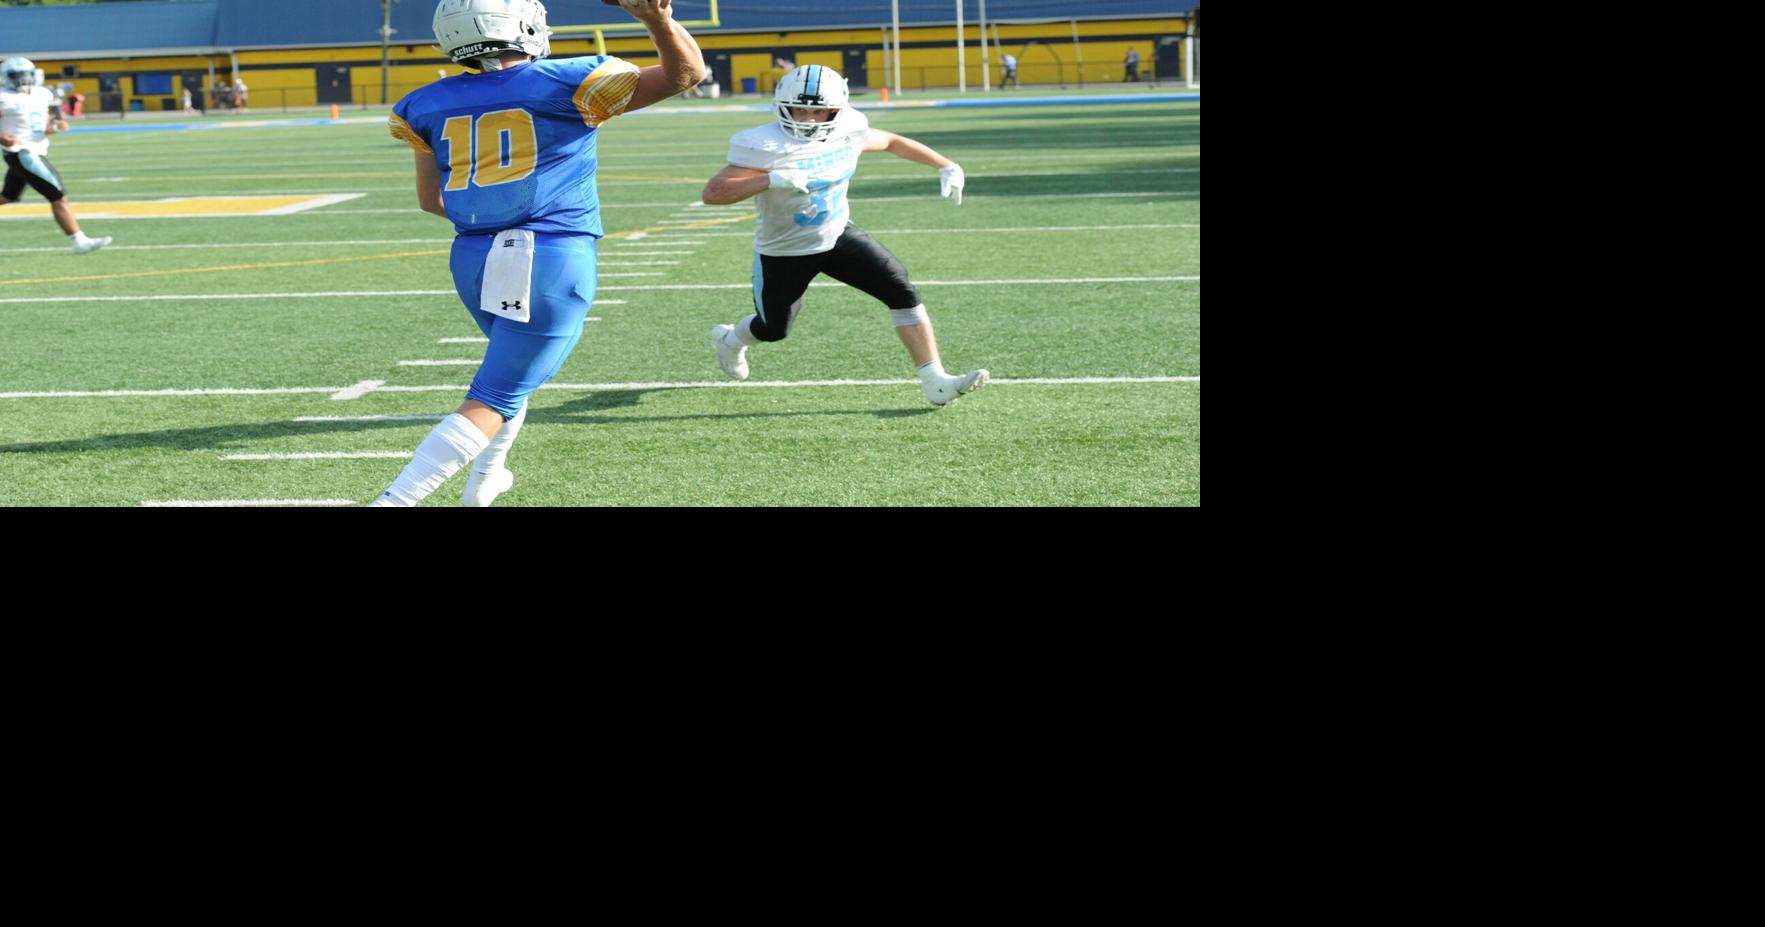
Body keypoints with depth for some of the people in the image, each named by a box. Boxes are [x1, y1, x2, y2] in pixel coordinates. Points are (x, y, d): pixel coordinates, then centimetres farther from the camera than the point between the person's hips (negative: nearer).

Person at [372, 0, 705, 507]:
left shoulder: (430, 106, 8)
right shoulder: (569, 84, -3)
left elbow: (431, 200, 17)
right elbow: (685, 73, 0)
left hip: (472, 258, 6)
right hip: (553, 259, -6)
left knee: (517, 365, 32)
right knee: (491, 402, -4)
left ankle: (483, 481, 41)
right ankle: (393, 499, -13)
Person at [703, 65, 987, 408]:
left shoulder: (849, 131, -12)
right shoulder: (766, 147, -28)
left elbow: (891, 142, 10)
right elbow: (712, 193, -35)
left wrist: (946, 166, 4)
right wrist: (773, 180, -46)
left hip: (838, 235, 4)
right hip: (784, 252, -4)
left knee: (901, 291, -13)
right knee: (774, 329, 16)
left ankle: (936, 382, -11)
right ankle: (730, 339, 54)